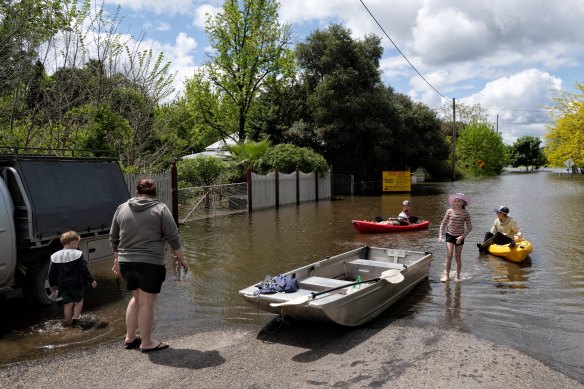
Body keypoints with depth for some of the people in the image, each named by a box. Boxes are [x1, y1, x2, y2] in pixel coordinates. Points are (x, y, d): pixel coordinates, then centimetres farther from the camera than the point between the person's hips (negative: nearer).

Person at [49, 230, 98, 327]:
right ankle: (75, 318, 5)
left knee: (67, 303, 14)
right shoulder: (77, 254, -14)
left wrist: (52, 284, 18)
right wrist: (91, 280, -2)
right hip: (77, 284, -3)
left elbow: (52, 273, 5)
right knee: (79, 300, 15)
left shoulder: (55, 257, -1)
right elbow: (84, 270, -11)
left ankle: (67, 322, 17)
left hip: (63, 285, 3)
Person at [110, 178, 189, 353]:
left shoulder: (122, 208, 8)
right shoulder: (160, 208, -4)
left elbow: (114, 238, 14)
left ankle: (130, 337, 28)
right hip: (150, 263, -5)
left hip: (126, 263, 5)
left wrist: (117, 259, 25)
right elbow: (173, 237, -7)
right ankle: (146, 343, 13)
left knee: (137, 298, 22)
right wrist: (181, 258, 2)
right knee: (147, 303, 3)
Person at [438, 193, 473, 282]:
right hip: (450, 235, 0)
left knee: (458, 257, 7)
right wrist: (441, 236, -3)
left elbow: (469, 227, -3)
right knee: (449, 255, -11)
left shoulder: (466, 213, -7)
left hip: (459, 237, 0)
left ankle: (458, 276, 20)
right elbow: (443, 224, 1)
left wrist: (462, 236, -13)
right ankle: (446, 274, -1)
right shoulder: (449, 211, -6)